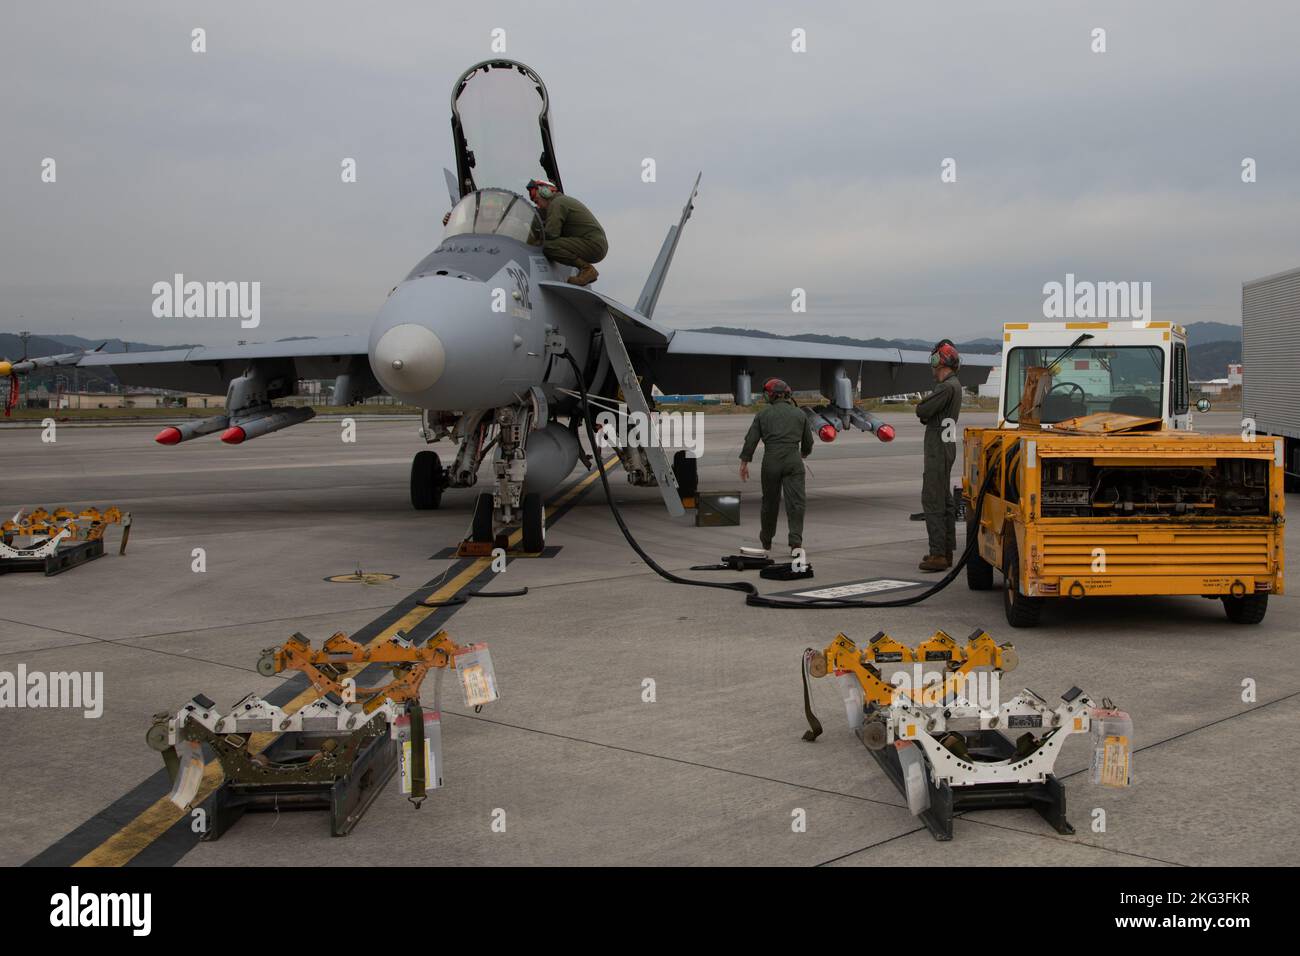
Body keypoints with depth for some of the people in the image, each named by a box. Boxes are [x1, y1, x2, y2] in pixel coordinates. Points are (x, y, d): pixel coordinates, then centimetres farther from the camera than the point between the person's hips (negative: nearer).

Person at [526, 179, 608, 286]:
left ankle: (587, 269, -15)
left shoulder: (556, 204, -7)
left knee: (549, 247, -21)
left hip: (592, 245, -10)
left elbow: (551, 234, -17)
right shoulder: (565, 200, 25)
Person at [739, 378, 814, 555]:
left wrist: (744, 463, 5)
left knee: (770, 501, 14)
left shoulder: (763, 413, 7)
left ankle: (766, 541, 29)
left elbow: (751, 439, 1)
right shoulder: (799, 414, 11)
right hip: (793, 460, 0)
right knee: (796, 502, -3)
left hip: (771, 461, 0)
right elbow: (808, 442, 17)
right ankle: (796, 542, -16)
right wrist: (803, 454, 38)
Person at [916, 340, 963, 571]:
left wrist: (923, 407, 1)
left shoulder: (947, 387, -18)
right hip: (945, 447, 11)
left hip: (938, 450, -11)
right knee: (944, 500, 14)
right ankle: (946, 550, 20)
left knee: (932, 500, -11)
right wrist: (926, 413, -2)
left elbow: (921, 411, -18)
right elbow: (925, 417, 18)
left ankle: (938, 554, -13)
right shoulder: (953, 385, 16)